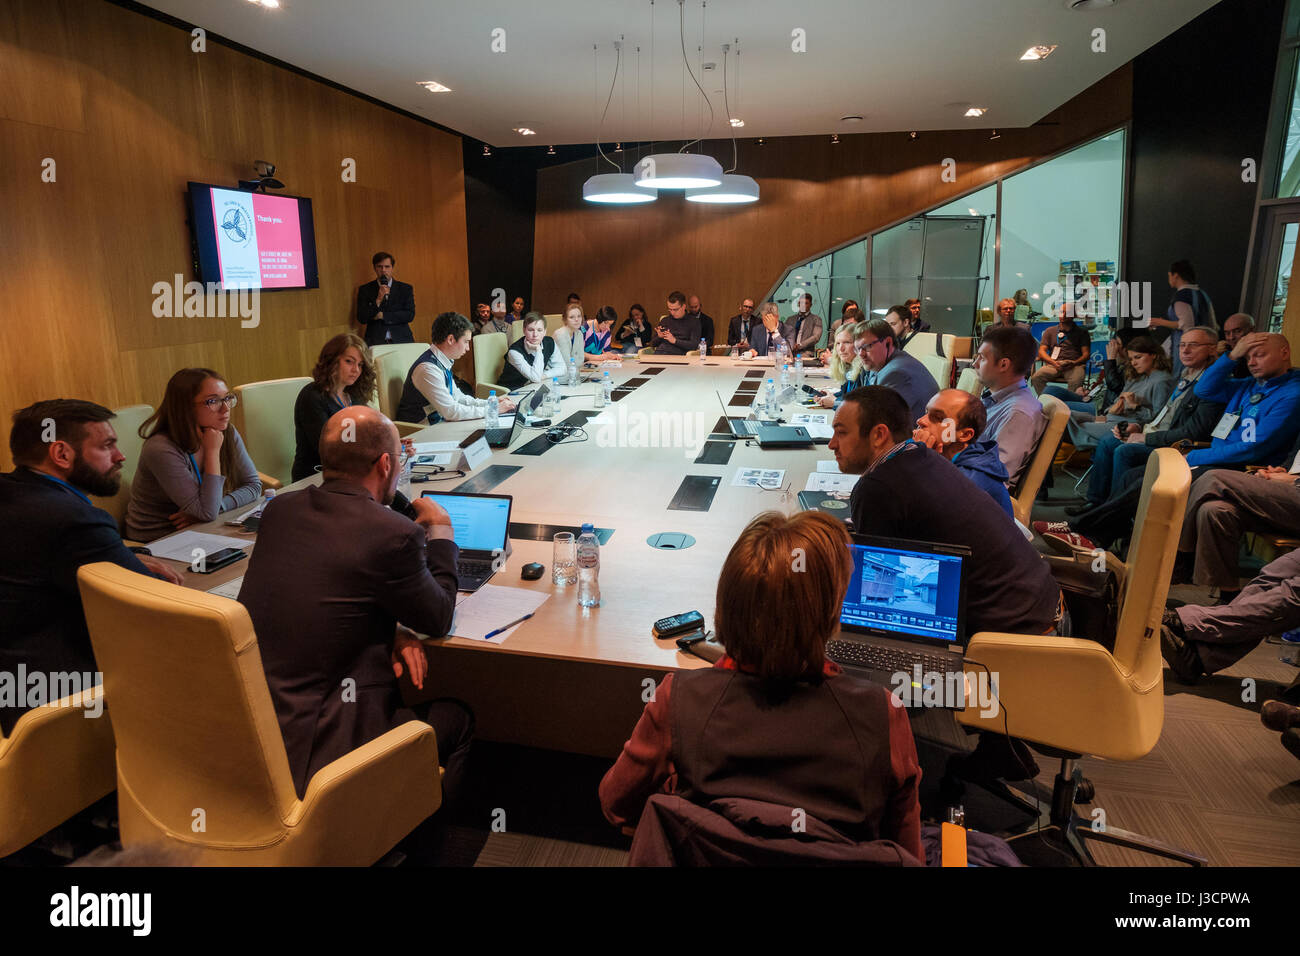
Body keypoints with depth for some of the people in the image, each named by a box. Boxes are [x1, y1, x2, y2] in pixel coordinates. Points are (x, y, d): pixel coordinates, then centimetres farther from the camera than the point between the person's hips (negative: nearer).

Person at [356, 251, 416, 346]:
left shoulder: (406, 289, 10)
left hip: (401, 340, 1)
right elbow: (361, 319, 0)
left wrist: (382, 315, -5)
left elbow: (410, 315, 0)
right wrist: (378, 299, -11)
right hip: (375, 342, 0)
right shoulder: (365, 290, 9)